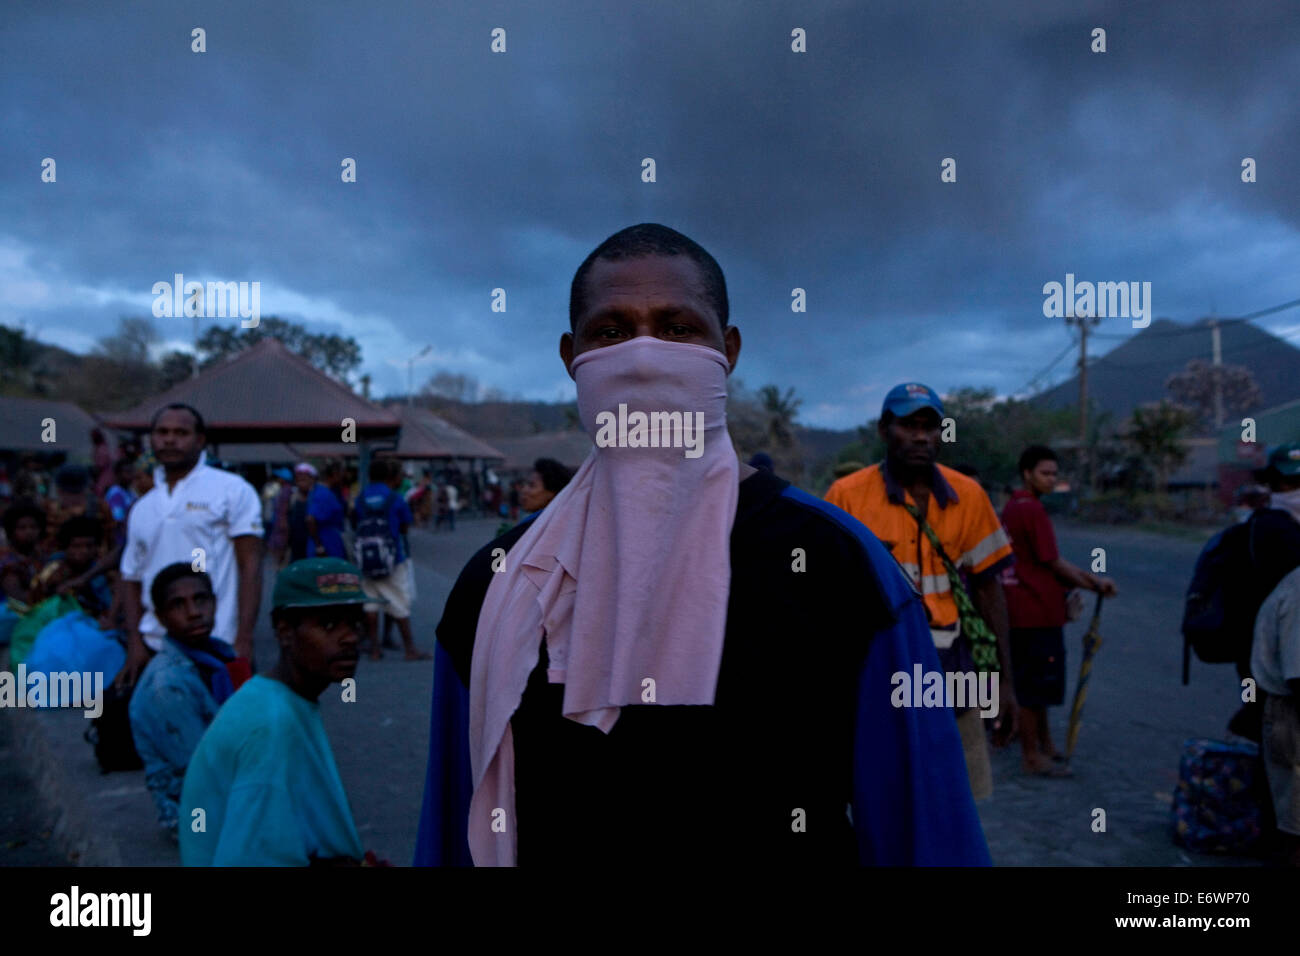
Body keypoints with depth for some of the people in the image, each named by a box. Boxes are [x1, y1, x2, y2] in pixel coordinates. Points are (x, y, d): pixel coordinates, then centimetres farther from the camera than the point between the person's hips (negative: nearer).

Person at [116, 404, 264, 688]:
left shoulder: (232, 490, -2)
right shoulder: (142, 508, 15)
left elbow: (250, 566, -7)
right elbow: (132, 579, 18)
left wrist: (243, 640, -15)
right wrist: (135, 643, 4)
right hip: (155, 650, 5)